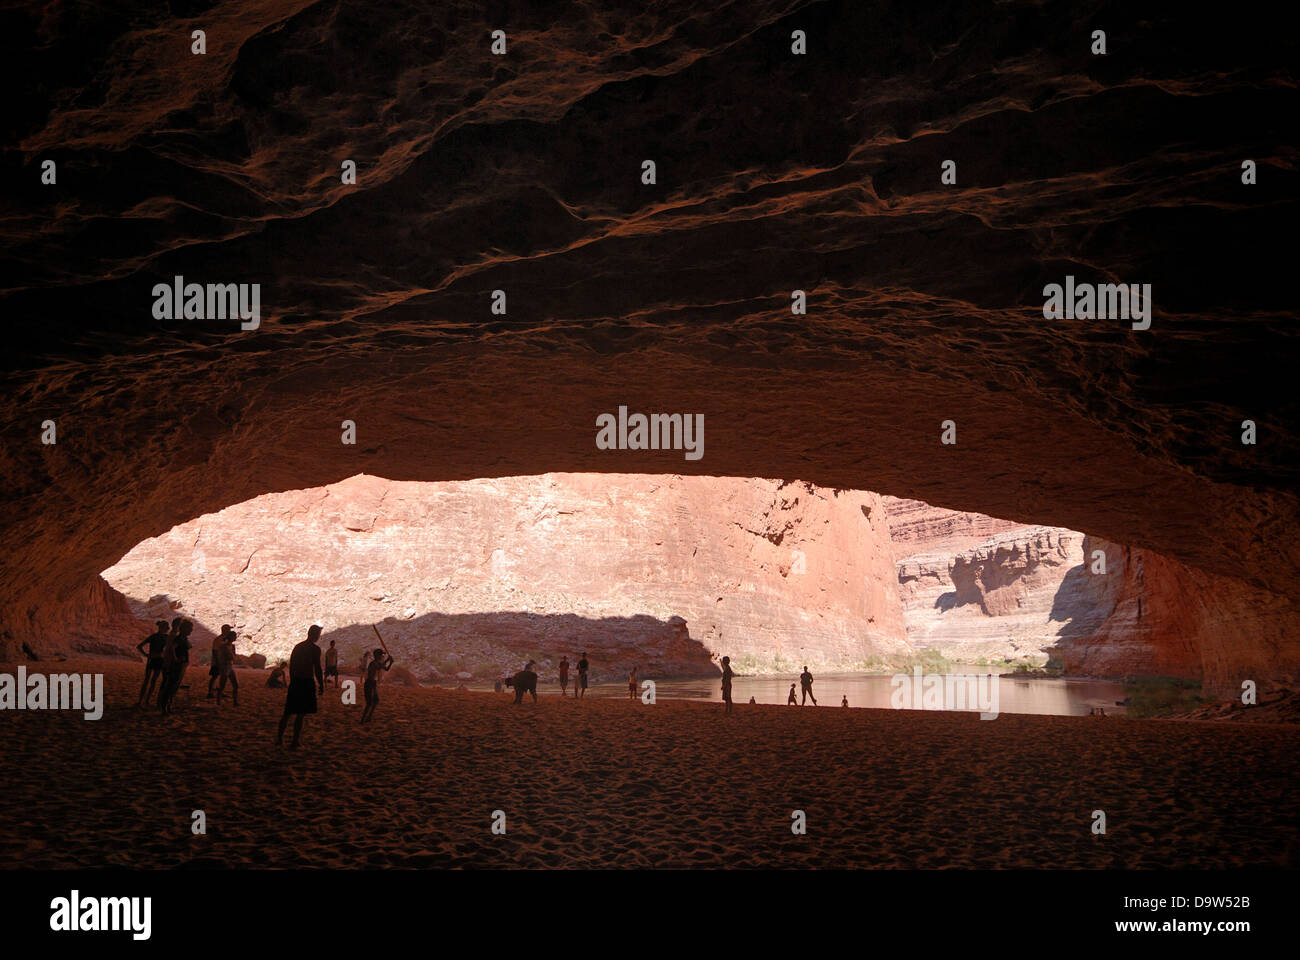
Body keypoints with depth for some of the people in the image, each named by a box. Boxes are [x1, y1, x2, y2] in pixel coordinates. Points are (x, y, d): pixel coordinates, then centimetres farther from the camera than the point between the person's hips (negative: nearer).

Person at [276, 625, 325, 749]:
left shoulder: (297, 647, 11)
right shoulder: (315, 649, -9)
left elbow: (291, 666, 15)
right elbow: (317, 669, -13)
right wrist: (321, 686, -5)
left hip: (295, 682, 6)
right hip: (307, 682, -6)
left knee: (287, 712, 14)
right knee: (300, 714, 0)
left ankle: (279, 738, 17)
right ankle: (294, 742, 1)